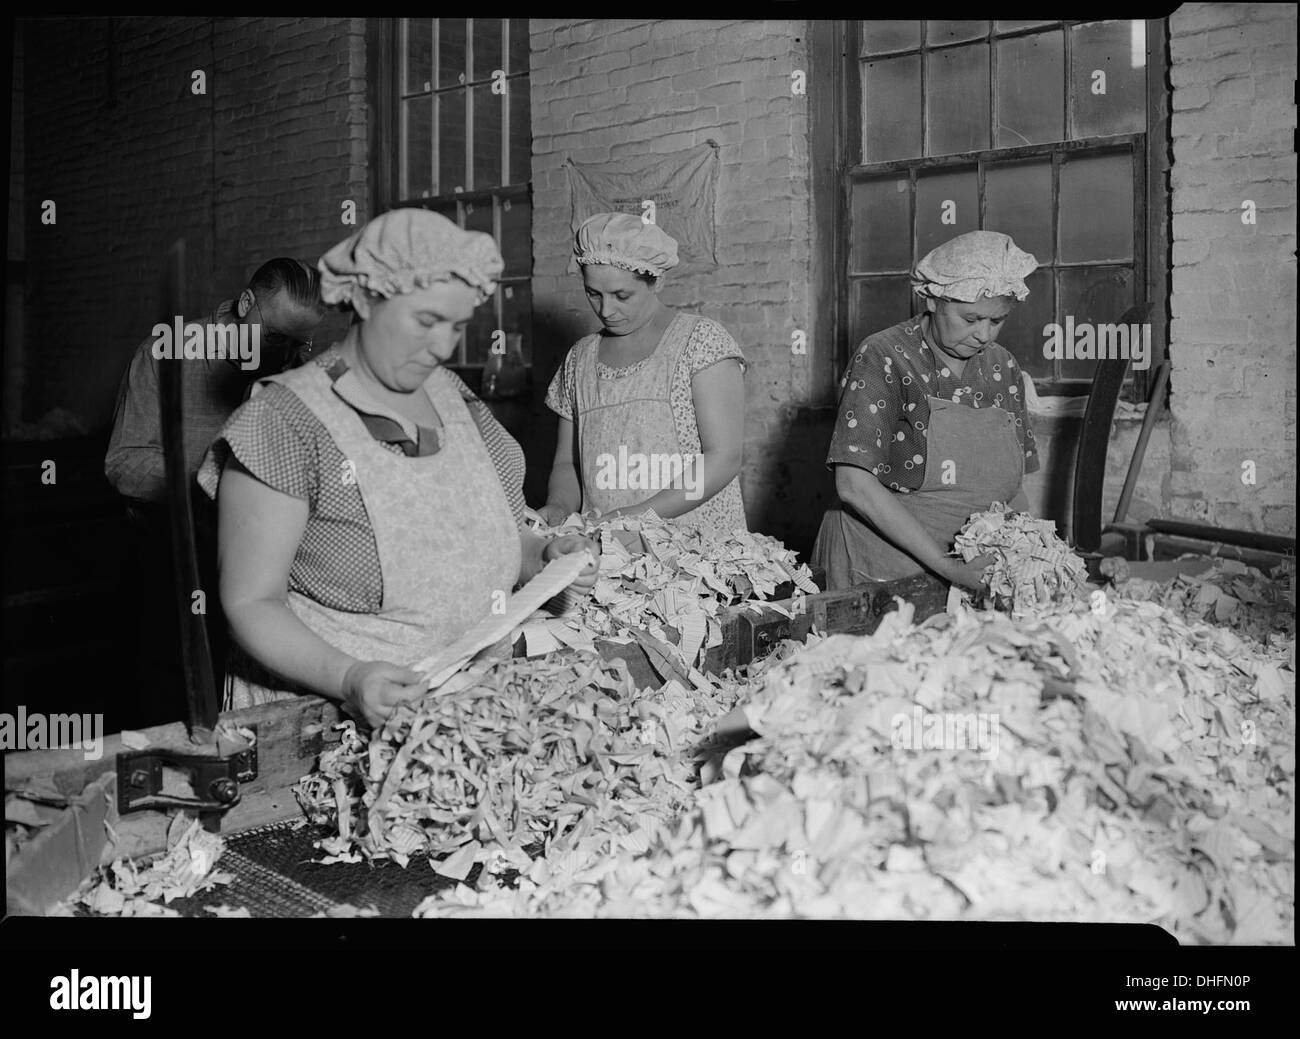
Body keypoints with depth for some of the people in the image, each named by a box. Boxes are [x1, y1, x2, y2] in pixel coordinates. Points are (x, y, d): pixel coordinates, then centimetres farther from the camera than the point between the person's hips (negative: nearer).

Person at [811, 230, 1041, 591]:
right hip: (878, 572, -5)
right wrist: (946, 565, -22)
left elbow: (1012, 486, 15)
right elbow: (855, 486, -20)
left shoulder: (1002, 368, 8)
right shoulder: (883, 359, -11)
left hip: (981, 572, 5)